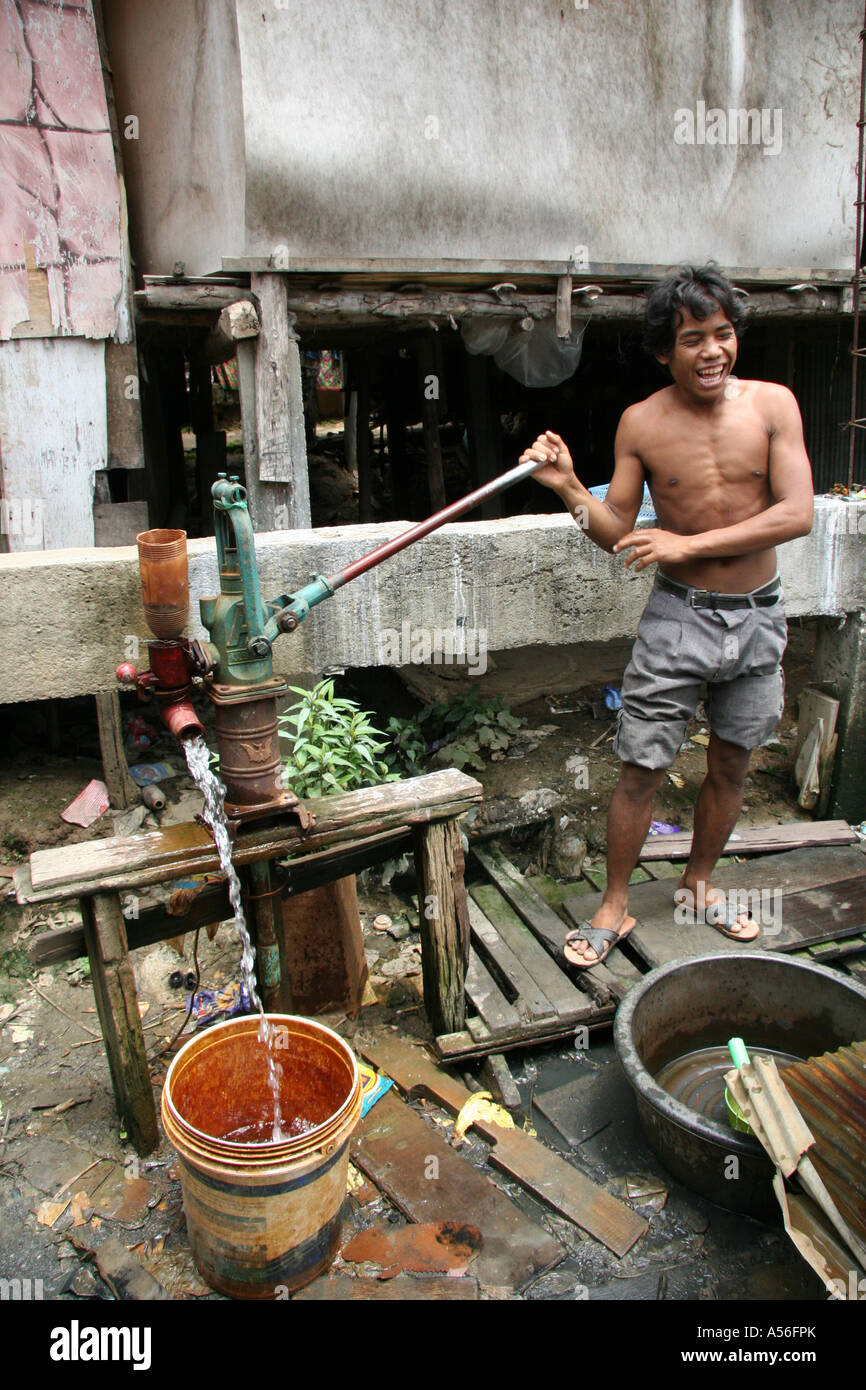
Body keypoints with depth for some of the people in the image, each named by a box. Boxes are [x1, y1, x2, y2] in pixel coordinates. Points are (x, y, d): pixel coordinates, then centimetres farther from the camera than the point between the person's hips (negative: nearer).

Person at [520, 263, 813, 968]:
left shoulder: (773, 404, -5)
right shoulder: (642, 422, -5)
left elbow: (797, 514, -13)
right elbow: (618, 530, -1)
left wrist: (686, 544, -20)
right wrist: (569, 488, -20)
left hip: (759, 615, 2)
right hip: (678, 617, -1)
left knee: (731, 764, 14)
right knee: (641, 768, 0)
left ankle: (698, 887, 37)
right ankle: (615, 906, 18)